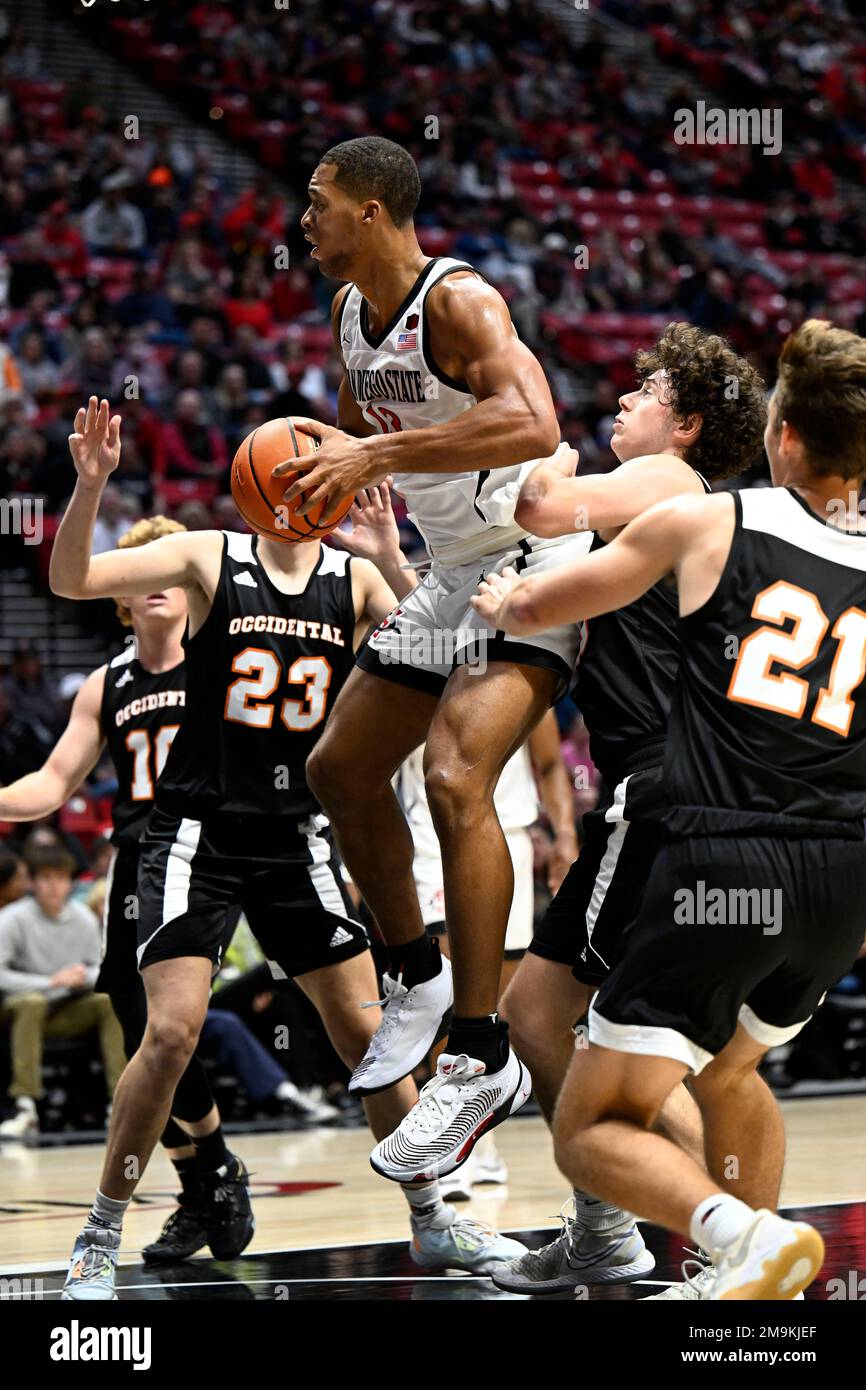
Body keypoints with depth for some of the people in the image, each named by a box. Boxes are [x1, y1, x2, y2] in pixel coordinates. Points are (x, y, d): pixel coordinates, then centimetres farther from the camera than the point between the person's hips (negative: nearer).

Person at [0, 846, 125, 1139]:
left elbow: (102, 969, 9)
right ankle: (25, 1109, -43)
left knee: (111, 1001, -22)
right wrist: (50, 982, -24)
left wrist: (86, 976, -16)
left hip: (70, 1014, 4)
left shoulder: (85, 918, 1)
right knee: (32, 1003, -37)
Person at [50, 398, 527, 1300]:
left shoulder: (357, 580, 3)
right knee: (173, 1031, -15)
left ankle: (432, 1224, 22)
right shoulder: (210, 559, -5)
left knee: (368, 1031, 6)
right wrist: (90, 485, -31)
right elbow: (71, 581, -14)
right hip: (198, 829, -3)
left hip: (296, 838, 3)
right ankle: (99, 1239, -2)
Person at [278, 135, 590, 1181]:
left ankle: (481, 1058, -22)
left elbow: (534, 426, -37)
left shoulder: (458, 301, -21)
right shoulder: (351, 311, 7)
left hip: (534, 562, -10)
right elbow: (359, 426, 26)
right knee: (340, 770, 14)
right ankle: (417, 978, 33)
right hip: (453, 572, 10)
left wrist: (380, 454, -36)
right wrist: (322, 456, 3)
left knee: (456, 776, -26)